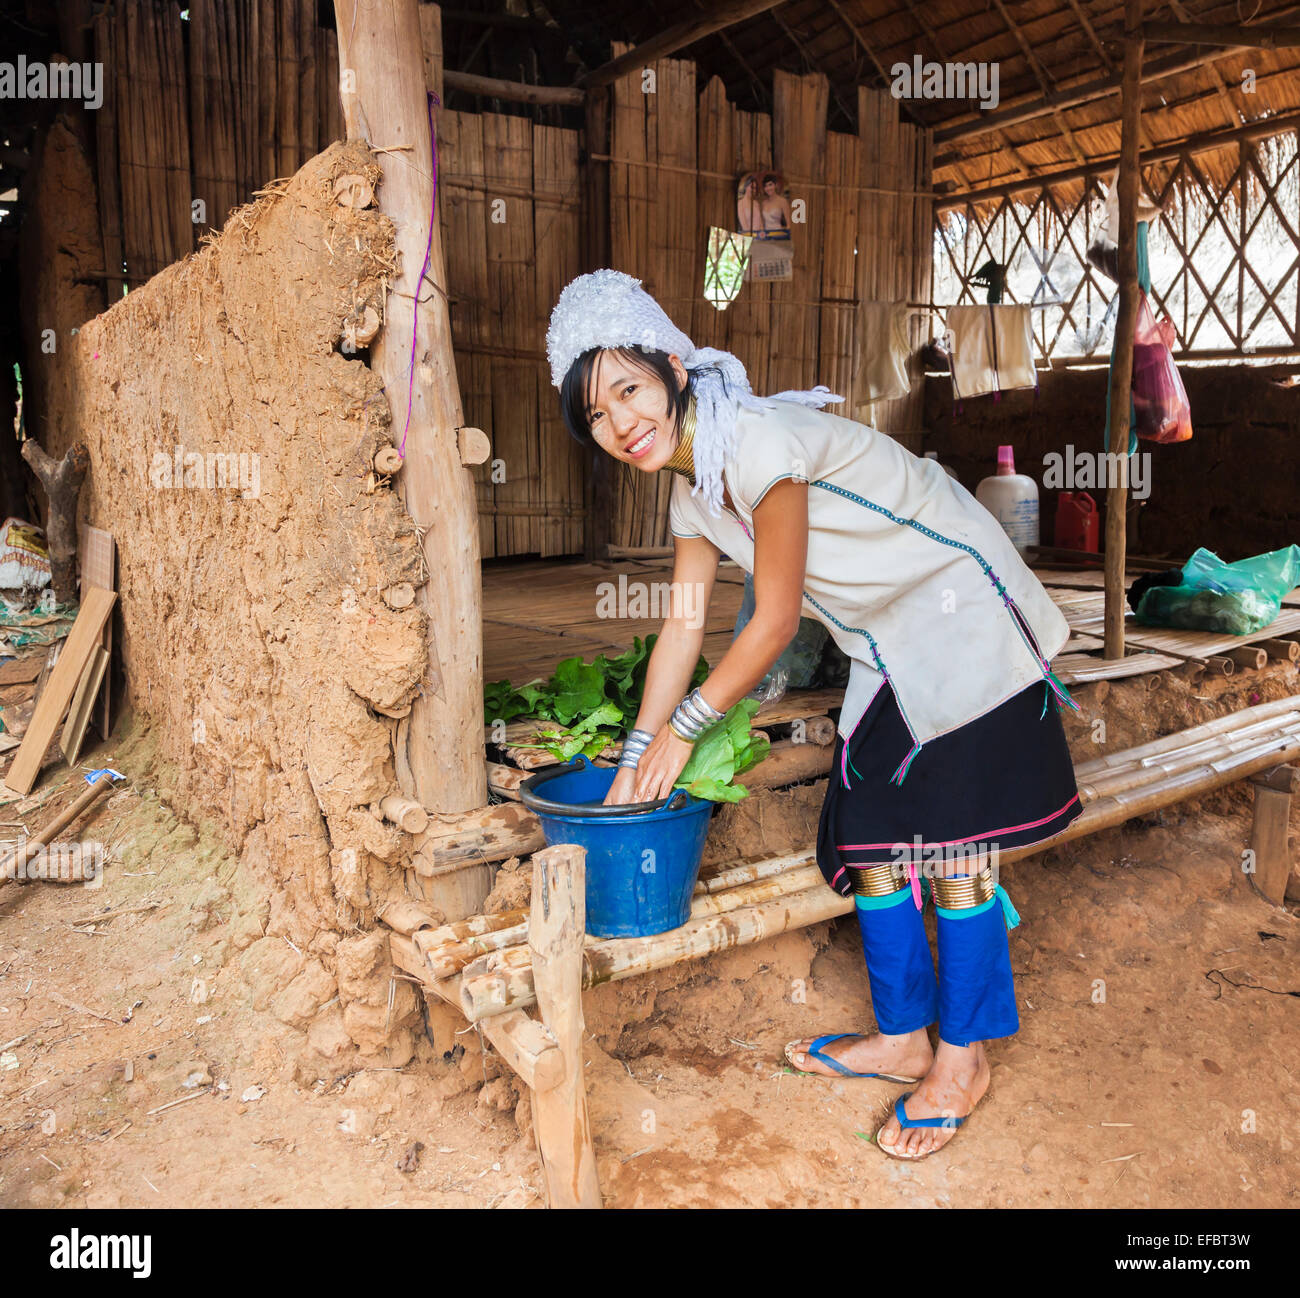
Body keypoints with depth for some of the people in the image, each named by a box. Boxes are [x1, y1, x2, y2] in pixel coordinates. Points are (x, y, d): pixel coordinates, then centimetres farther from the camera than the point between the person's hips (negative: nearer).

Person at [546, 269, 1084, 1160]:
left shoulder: (758, 442, -26)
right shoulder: (693, 492, 2)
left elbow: (775, 623, -21)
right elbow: (684, 626, 6)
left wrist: (683, 730, -11)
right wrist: (638, 756, 4)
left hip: (963, 616, -8)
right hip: (889, 649, 8)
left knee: (950, 847, -3)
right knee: (869, 841, 8)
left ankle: (964, 1056, 16)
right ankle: (902, 1037, 26)